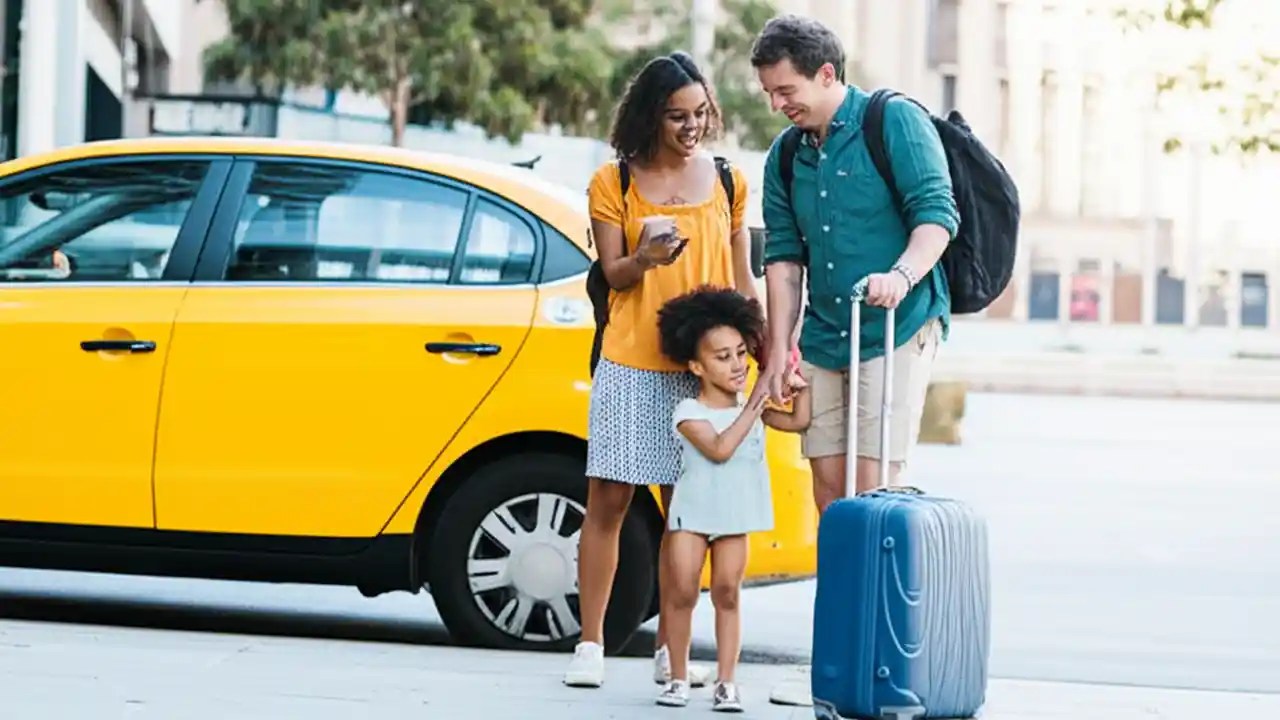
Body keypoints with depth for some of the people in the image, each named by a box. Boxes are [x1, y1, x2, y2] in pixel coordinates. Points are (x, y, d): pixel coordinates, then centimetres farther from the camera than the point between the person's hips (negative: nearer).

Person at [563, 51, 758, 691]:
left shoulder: (728, 183, 9)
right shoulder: (615, 182, 5)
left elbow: (742, 281, 13)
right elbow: (611, 274, 4)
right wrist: (644, 259, -18)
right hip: (631, 366, -1)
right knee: (609, 499, -3)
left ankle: (669, 650, 9)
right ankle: (590, 646, 3)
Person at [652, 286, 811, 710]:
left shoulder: (752, 407, 4)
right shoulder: (688, 413, -12)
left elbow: (799, 422, 4)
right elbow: (719, 449, -25)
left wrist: (800, 387, -7)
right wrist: (752, 407, -21)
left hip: (735, 516, 3)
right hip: (692, 513, -3)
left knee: (726, 594, 2)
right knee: (682, 592, -4)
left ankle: (726, 682, 1)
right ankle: (678, 678, 8)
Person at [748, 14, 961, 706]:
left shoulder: (895, 121, -7)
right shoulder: (785, 158, 11)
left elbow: (937, 212, -13)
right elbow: (784, 257, 10)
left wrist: (902, 274, -31)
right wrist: (778, 349, 2)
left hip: (897, 329, -6)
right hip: (825, 338, 6)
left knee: (871, 493, -11)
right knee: (830, 493, 6)